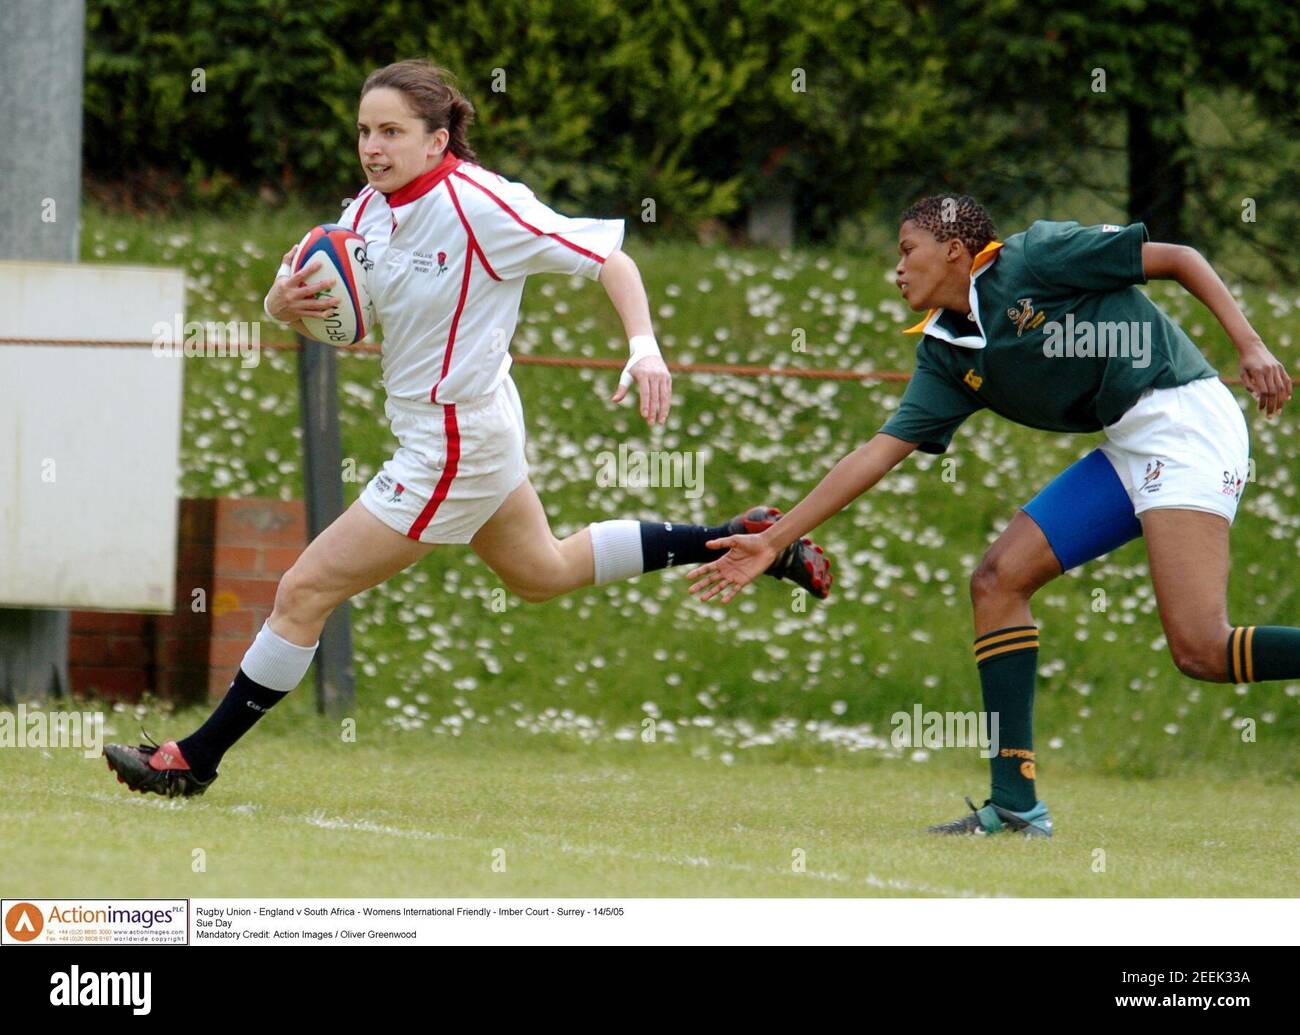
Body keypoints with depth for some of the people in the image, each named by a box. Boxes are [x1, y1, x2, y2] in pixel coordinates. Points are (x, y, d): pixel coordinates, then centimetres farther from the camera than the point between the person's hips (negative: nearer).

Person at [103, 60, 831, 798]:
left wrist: (645, 345, -30)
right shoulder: (370, 210, -2)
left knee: (304, 594, -6)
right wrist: (287, 301, -22)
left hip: (453, 445, -10)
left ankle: (197, 759, 5)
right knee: (544, 572, 31)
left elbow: (608, 257, -17)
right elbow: (317, 309, 2)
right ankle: (743, 540, 38)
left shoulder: (482, 206, -23)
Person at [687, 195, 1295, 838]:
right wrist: (773, 542, 9)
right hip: (1126, 451, 9)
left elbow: (1180, 259, -4)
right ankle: (1015, 806, 0)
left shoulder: (1036, 256, -7)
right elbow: (880, 452, 12)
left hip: (1181, 414, -9)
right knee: (997, 580, 2)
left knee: (1203, 651, -23)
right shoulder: (947, 354, 13)